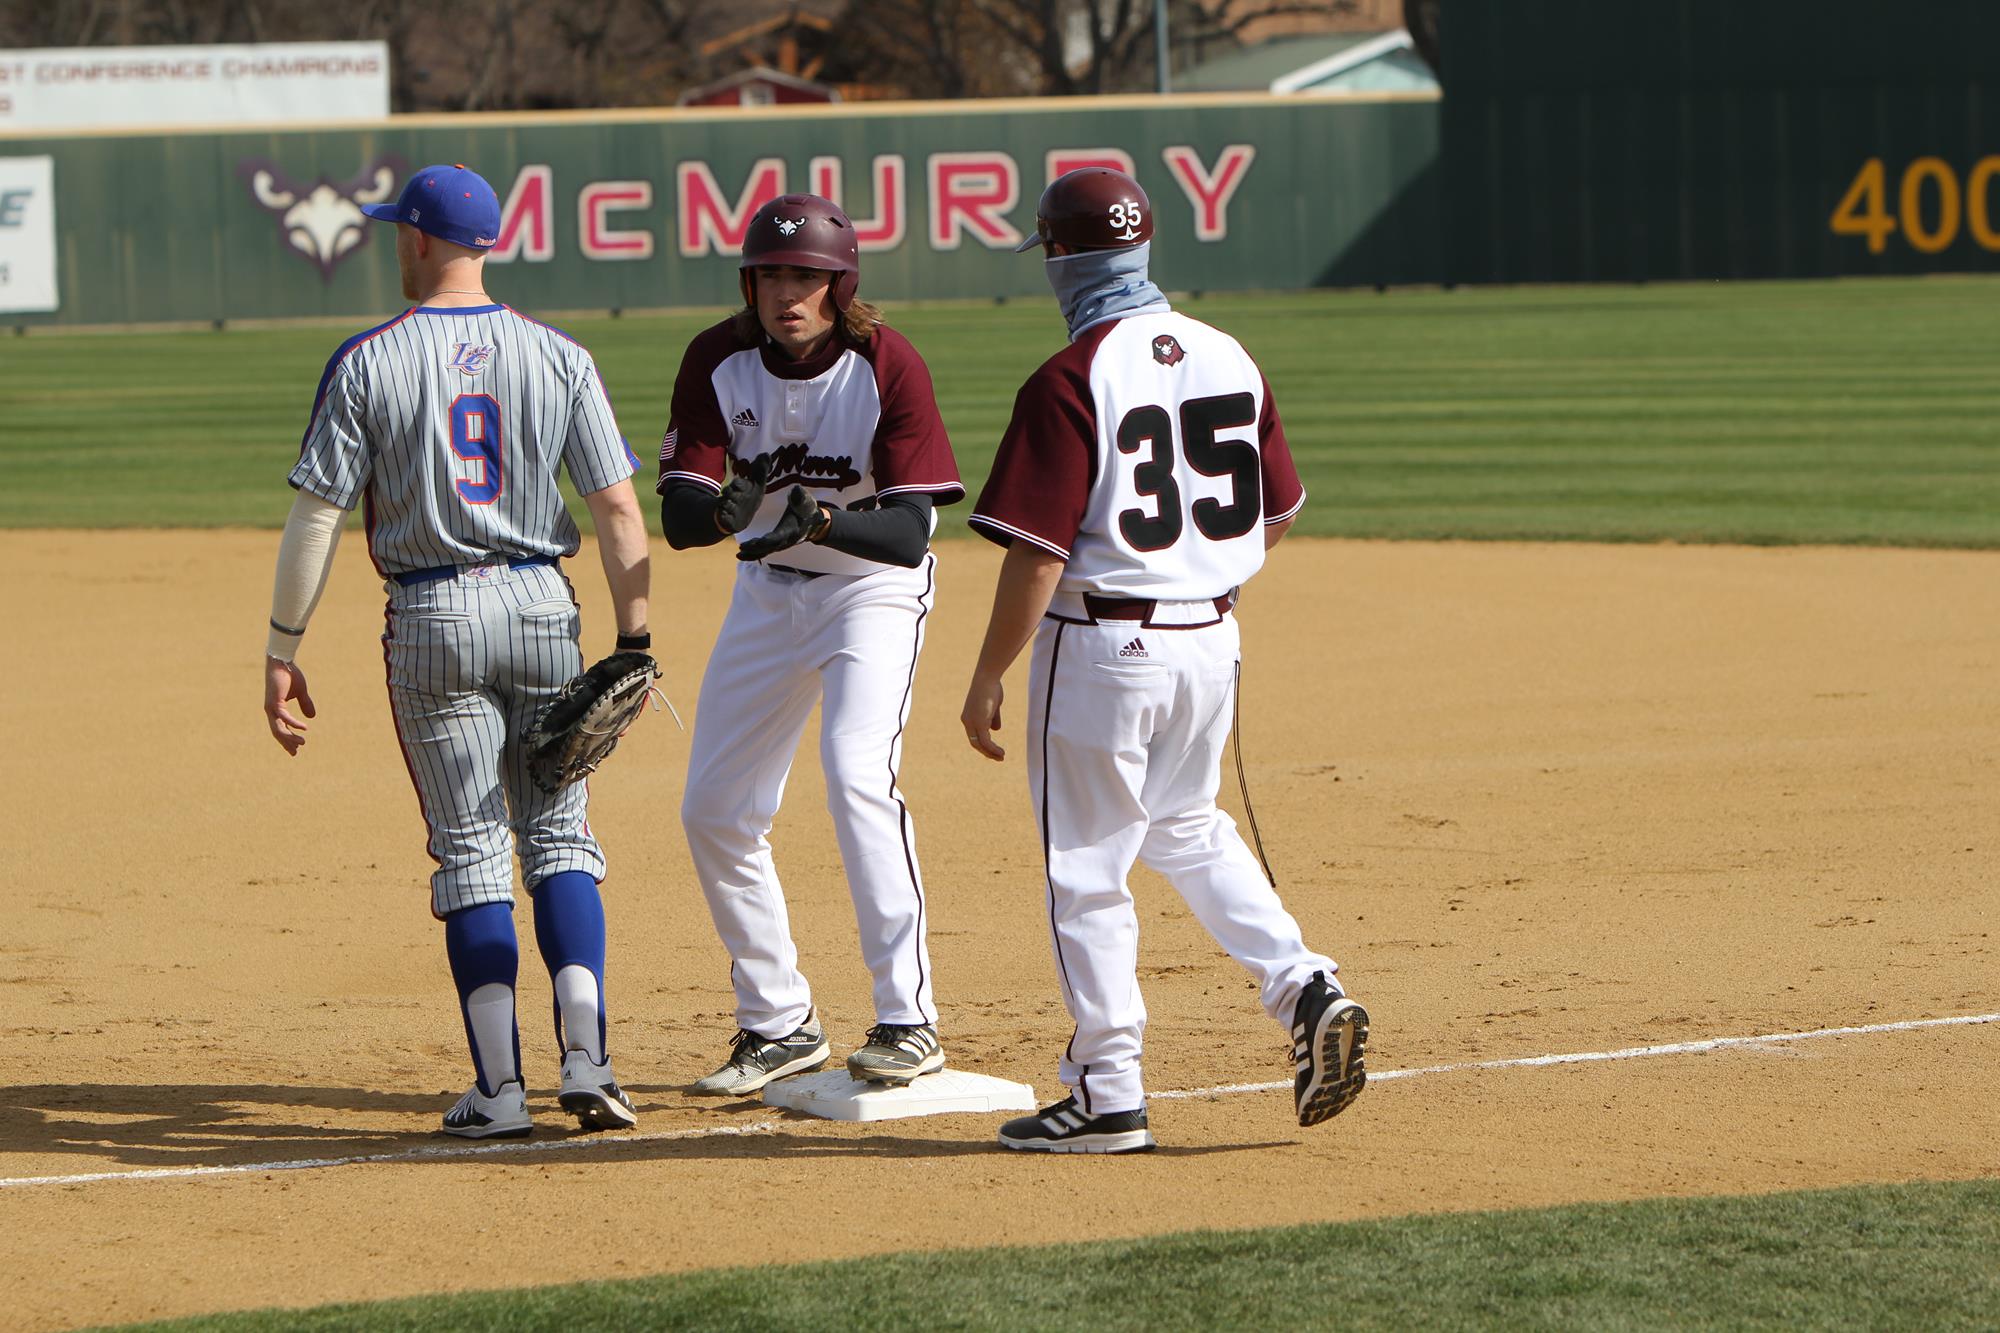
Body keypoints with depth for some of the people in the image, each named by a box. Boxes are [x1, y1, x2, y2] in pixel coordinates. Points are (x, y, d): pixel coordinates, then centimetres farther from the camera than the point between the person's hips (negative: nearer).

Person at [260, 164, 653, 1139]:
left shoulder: (368, 362, -5)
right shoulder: (558, 359, 1)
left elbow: (315, 515, -7)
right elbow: (619, 511, -3)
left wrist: (282, 650, -1)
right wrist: (634, 640, 3)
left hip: (430, 618, -2)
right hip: (542, 607, 2)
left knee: (470, 849, 5)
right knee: (557, 834, 10)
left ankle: (499, 1088, 1)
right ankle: (586, 1059, -4)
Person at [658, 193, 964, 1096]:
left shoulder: (888, 368, -22)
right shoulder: (718, 361, -12)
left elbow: (910, 532, -27)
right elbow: (677, 514, -18)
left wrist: (821, 522, -45)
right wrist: (728, 508, -42)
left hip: (874, 588, -5)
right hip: (765, 589, 5)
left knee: (857, 770, -26)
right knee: (714, 811, 5)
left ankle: (908, 1021, -22)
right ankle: (779, 1025, 21)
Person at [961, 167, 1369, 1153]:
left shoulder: (1070, 382, -16)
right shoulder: (1227, 358, 3)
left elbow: (1038, 555, -18)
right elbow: (1279, 514, 12)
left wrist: (986, 679, -9)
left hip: (1101, 643, -7)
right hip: (1212, 635, 7)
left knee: (1086, 869, 4)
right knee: (1186, 829, 26)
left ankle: (1108, 1096, 8)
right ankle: (1305, 987, 7)